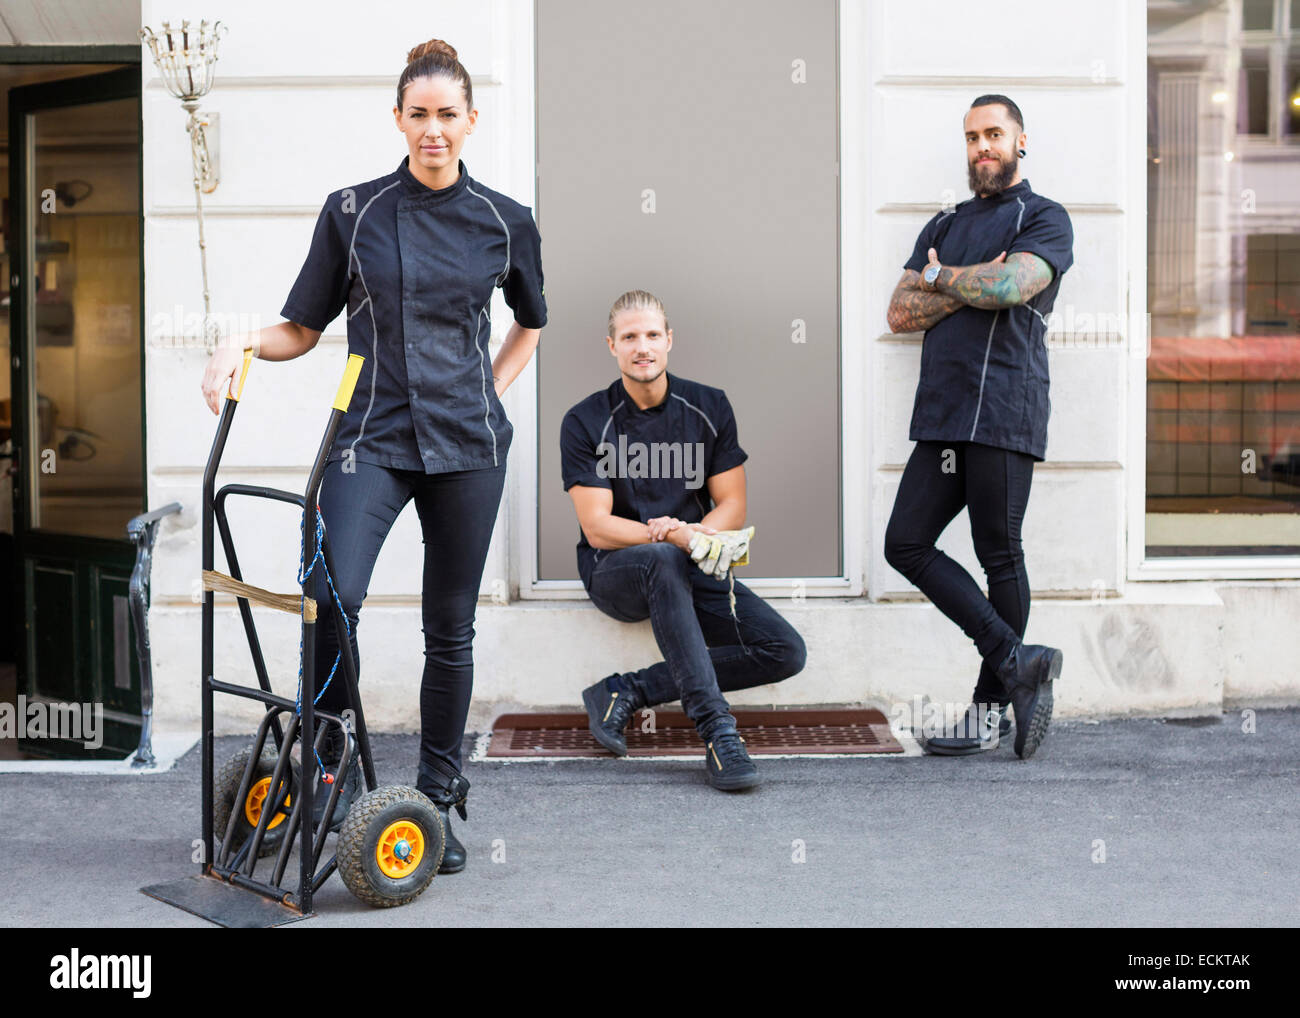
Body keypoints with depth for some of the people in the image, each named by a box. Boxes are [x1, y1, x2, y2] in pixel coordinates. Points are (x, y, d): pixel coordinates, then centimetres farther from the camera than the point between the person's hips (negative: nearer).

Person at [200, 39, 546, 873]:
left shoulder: (504, 223, 4)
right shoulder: (353, 211, 2)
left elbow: (531, 322, 22)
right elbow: (304, 327, 6)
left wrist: (491, 395, 9)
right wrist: (243, 345, -12)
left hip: (467, 443, 1)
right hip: (374, 438, -1)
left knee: (451, 627, 6)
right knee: (335, 596, -21)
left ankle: (439, 801, 20)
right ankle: (333, 769, 1)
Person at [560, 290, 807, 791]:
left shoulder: (709, 407, 4)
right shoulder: (586, 422, -6)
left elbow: (732, 505, 3)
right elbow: (598, 528, -13)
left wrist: (693, 533, -19)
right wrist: (672, 538, -29)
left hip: (692, 569, 4)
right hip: (615, 573, -4)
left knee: (786, 651, -16)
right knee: (662, 560, -41)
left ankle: (626, 692, -14)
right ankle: (716, 730, -41)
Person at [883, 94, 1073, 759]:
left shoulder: (1044, 219, 5)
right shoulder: (943, 226, 23)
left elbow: (1010, 287, -15)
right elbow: (900, 313, 11)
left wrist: (939, 277, 1)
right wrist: (970, 287, -2)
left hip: (1004, 414, -6)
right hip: (941, 414, 7)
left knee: (1000, 557, -2)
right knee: (906, 543, -1)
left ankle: (991, 709, 6)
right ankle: (1014, 659, 4)